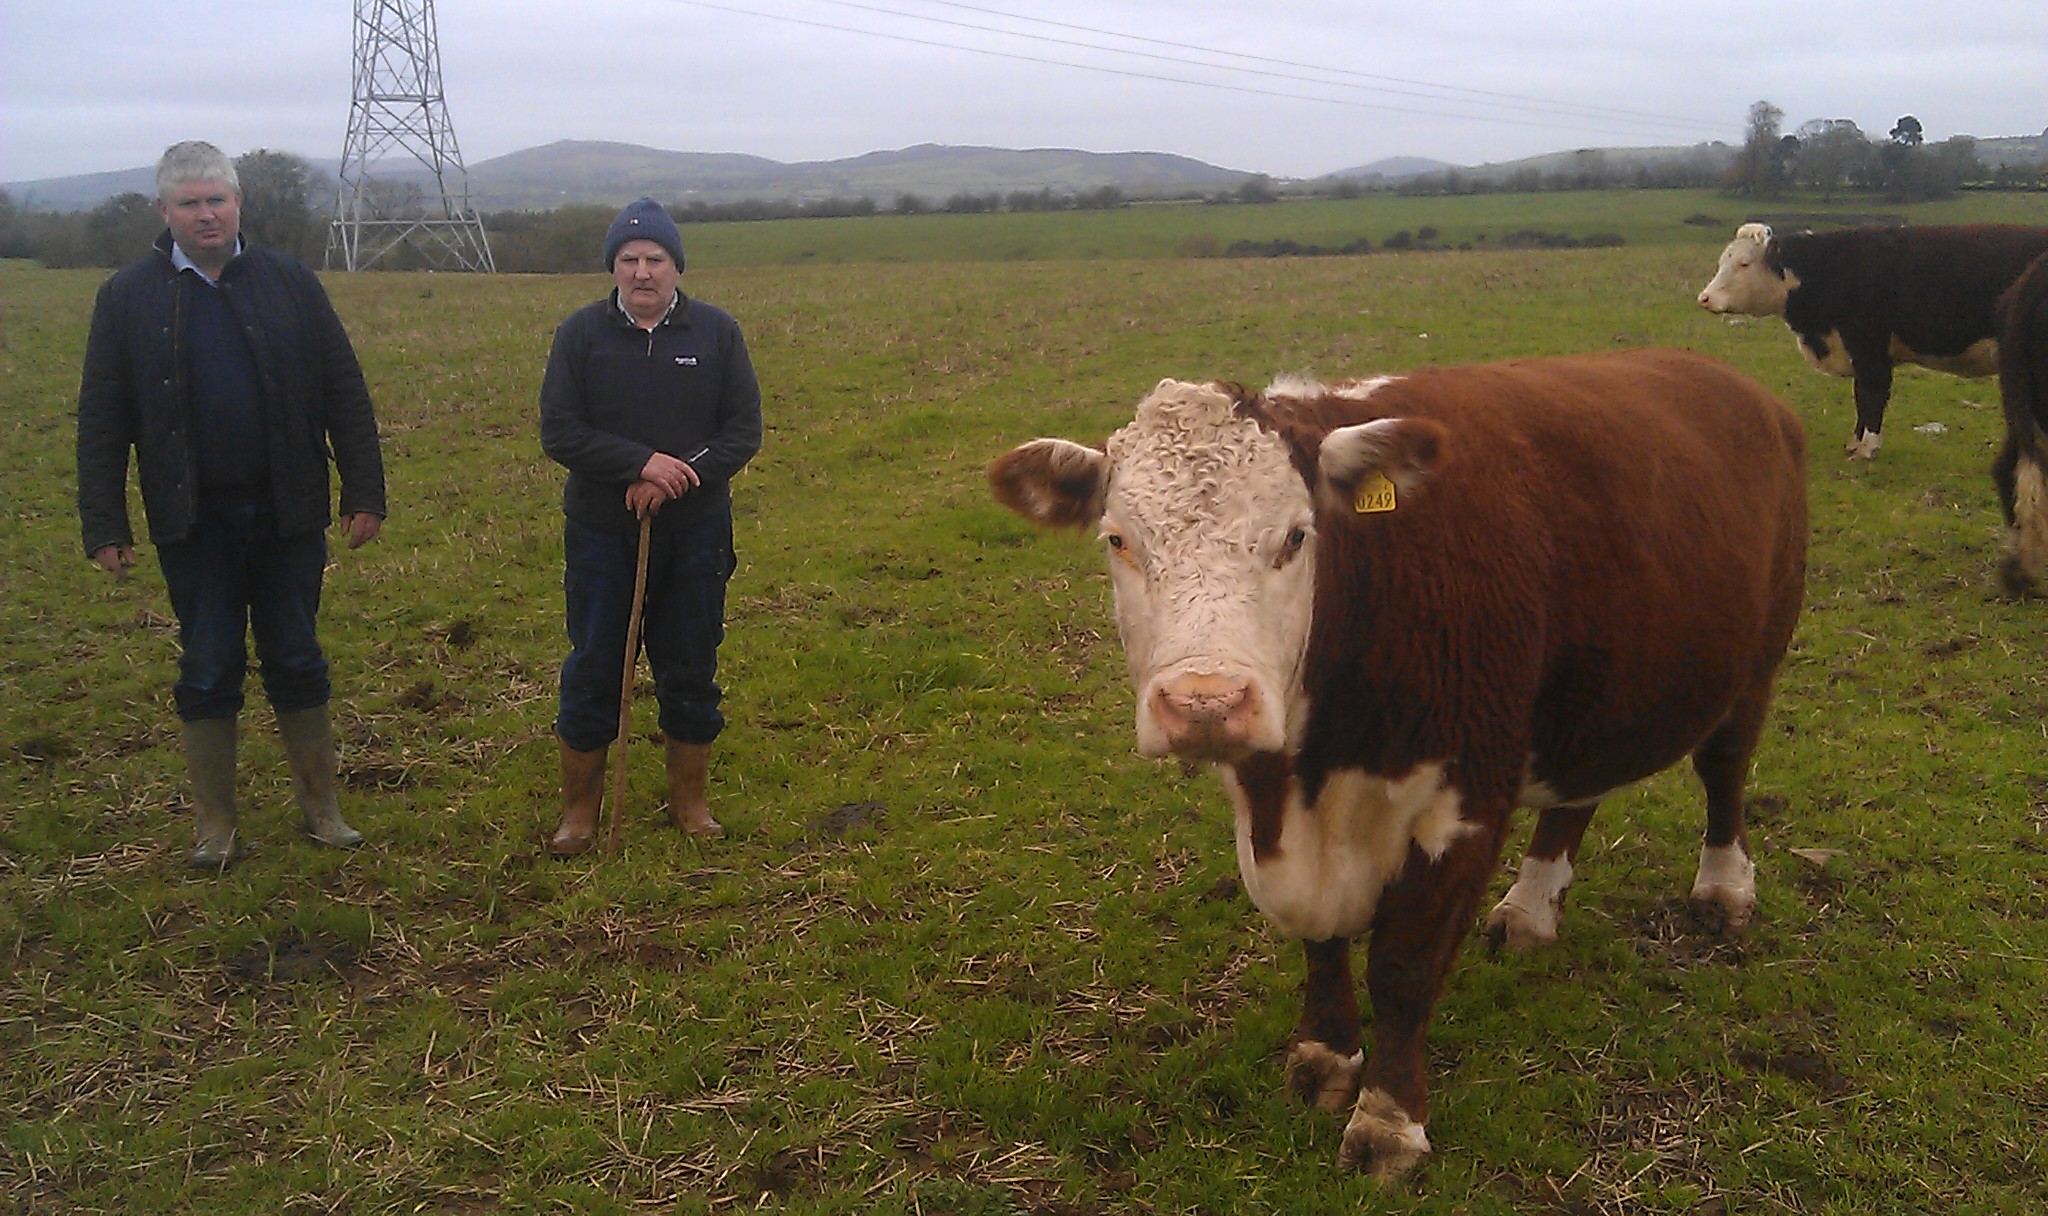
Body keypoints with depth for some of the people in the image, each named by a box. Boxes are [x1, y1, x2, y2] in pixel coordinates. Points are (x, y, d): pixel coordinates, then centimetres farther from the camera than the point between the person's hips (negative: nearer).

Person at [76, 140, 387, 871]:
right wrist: (104, 526, -4)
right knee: (208, 671, 8)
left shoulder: (289, 284, 2)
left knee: (297, 664, 10)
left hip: (288, 513, 1)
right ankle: (215, 826, 20)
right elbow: (102, 421, 1)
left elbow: (345, 395, 2)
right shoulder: (128, 297, 1)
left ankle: (319, 808, 22)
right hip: (194, 520, 0)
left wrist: (364, 494, -3)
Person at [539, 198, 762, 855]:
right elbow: (560, 432, -7)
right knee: (592, 671, 6)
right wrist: (641, 463, -20)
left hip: (696, 533, 1)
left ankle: (689, 799, 26)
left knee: (691, 671, 10)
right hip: (601, 534, -1)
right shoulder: (581, 332, -1)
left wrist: (682, 477, -17)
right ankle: (580, 807, 20)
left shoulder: (716, 331, 1)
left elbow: (743, 431, -2)